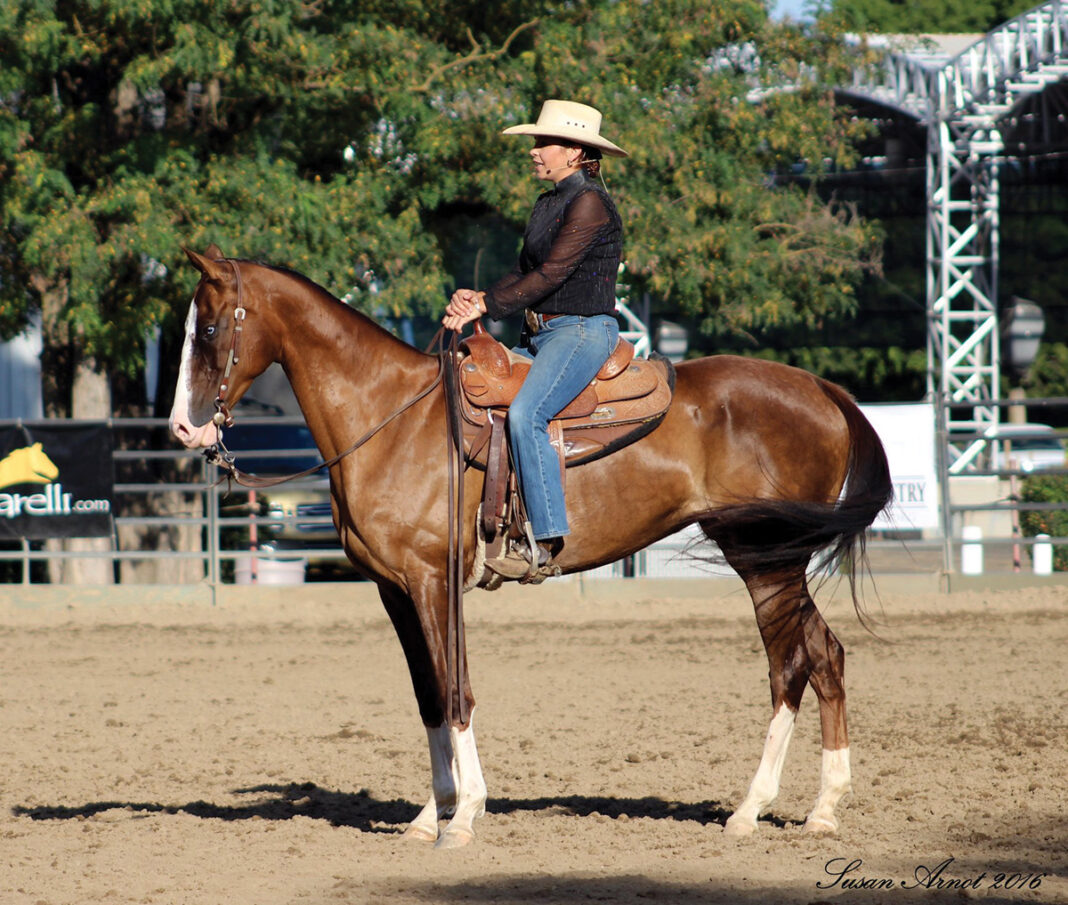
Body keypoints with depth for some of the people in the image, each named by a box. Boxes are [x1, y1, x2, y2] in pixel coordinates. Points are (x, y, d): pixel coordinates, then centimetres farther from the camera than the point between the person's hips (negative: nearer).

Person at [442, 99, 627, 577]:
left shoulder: (589, 203, -12)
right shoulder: (548, 203, 18)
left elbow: (551, 273, -18)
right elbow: (524, 270, 16)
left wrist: (487, 307, -17)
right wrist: (479, 297, -2)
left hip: (583, 331, -11)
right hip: (541, 335, 11)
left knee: (525, 414, -30)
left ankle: (546, 537, -29)